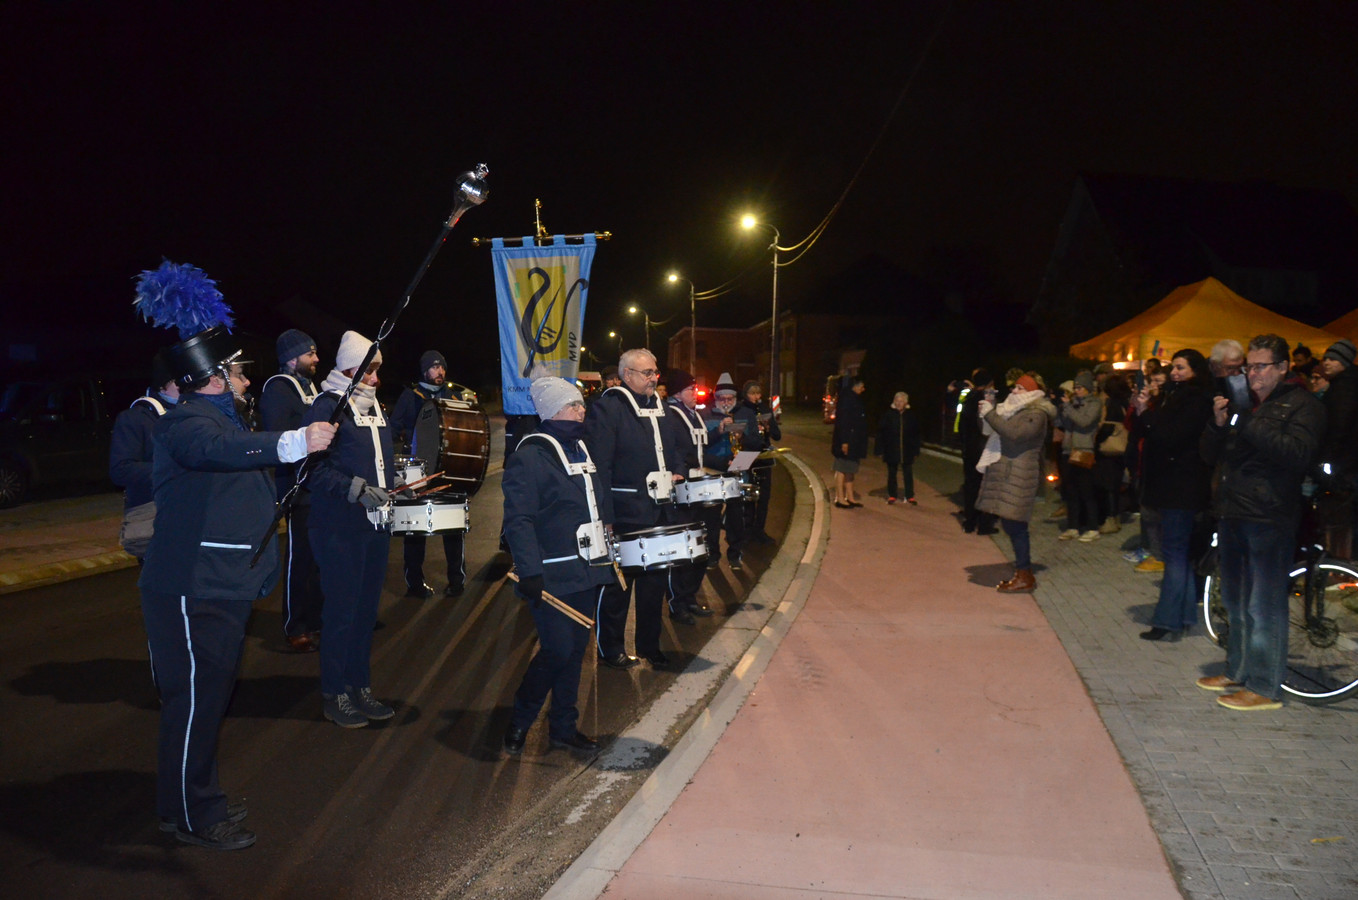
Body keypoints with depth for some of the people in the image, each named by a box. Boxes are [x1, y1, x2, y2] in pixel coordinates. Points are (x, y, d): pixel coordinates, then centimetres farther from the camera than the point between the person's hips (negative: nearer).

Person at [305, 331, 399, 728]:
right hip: (340, 528, -7)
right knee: (342, 610, 0)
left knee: (367, 608, 13)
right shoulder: (328, 407, -10)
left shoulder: (375, 408, 15)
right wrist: (357, 491, -23)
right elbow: (314, 469, -17)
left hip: (376, 525, 8)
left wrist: (390, 488, 13)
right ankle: (334, 695, 14)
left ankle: (360, 687, 25)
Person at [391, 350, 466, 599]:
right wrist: (413, 438, -14)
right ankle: (415, 582, 11)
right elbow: (395, 427, 3)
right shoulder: (411, 396, 6)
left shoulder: (454, 396, 15)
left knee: (454, 523, 1)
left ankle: (457, 579, 11)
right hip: (420, 470, -2)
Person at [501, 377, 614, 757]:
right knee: (557, 651, -8)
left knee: (575, 649, 12)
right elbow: (518, 520, -20)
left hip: (584, 572, 8)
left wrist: (605, 553, 22)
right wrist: (529, 572, -26)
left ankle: (564, 727, 24)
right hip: (552, 577, -8)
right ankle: (519, 722, 14)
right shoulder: (530, 455, -13)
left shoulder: (580, 448, 15)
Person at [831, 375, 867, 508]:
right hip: (847, 441, -10)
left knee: (850, 470, 14)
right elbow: (842, 421, -21)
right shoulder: (847, 399, -16)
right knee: (842, 469, -3)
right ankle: (840, 498, 2)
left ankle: (850, 497, 21)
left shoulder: (855, 399, 14)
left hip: (854, 442, 10)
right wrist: (844, 441, -24)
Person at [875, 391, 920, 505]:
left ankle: (910, 496, 10)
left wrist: (915, 450, 5)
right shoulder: (888, 415, -4)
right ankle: (892, 495, 18)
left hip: (907, 451, 1)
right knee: (892, 473, 8)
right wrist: (881, 450, -6)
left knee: (908, 474, 3)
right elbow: (880, 433, -2)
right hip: (891, 451, -1)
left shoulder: (911, 416, 2)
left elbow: (916, 434, 8)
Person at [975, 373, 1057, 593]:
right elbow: (1001, 431, 21)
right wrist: (991, 409, 11)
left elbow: (1013, 434, -25)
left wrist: (990, 413, -19)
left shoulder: (1036, 414, -11)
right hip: (1007, 473, 10)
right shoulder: (1017, 410, 18)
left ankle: (1025, 578, -4)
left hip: (1018, 476, -10)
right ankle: (1023, 572, 21)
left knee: (1014, 524, -9)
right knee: (1011, 524, 12)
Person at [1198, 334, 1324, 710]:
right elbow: (1210, 454, 15)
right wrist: (1219, 424, -5)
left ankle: (1264, 686, 3)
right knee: (1235, 602, 16)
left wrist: (1246, 423, -22)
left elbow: (1296, 453, -19)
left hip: (1269, 517, -7)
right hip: (1232, 512, 7)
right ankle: (1237, 672, 27)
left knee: (1263, 606, -5)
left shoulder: (1301, 406, -3)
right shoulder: (1242, 403, 17)